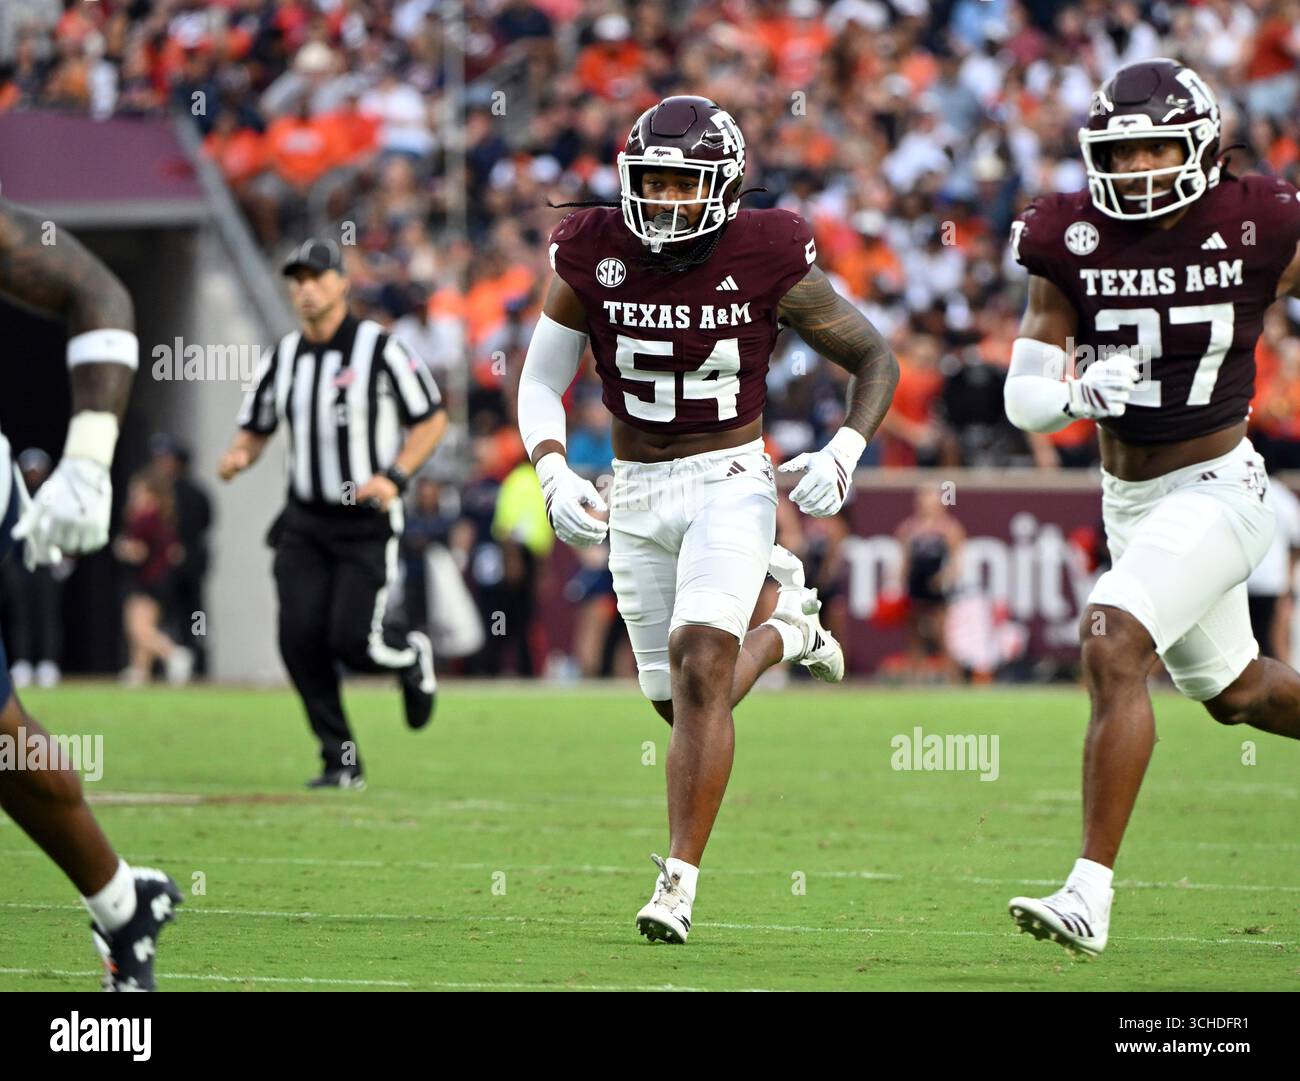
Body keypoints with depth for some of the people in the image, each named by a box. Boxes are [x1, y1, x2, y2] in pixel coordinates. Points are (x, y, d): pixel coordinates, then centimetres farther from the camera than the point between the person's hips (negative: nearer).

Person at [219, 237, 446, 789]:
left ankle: (411, 656, 23)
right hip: (305, 521, 5)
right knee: (300, 638, -8)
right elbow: (255, 428, 16)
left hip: (367, 521, -5)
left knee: (351, 641, -14)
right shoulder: (282, 357, 6)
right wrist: (238, 455, -8)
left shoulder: (380, 349, -9)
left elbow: (432, 418, -3)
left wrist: (394, 476, -17)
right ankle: (341, 761, 4)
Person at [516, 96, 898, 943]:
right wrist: (554, 473, -14)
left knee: (699, 669, -22)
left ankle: (681, 877, -17)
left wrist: (845, 453, -17)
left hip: (729, 483, -4)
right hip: (637, 493, 4)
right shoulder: (595, 255, -7)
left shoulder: (766, 262, -13)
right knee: (684, 703, 11)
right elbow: (542, 380, 3)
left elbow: (875, 358, -2)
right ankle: (781, 628, 44)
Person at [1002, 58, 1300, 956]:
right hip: (1130, 501, 5)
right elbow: (1022, 394, -8)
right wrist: (1076, 394, -28)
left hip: (1215, 487, -5)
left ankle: (1091, 895, -24)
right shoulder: (1075, 244, -6)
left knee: (1113, 646, -24)